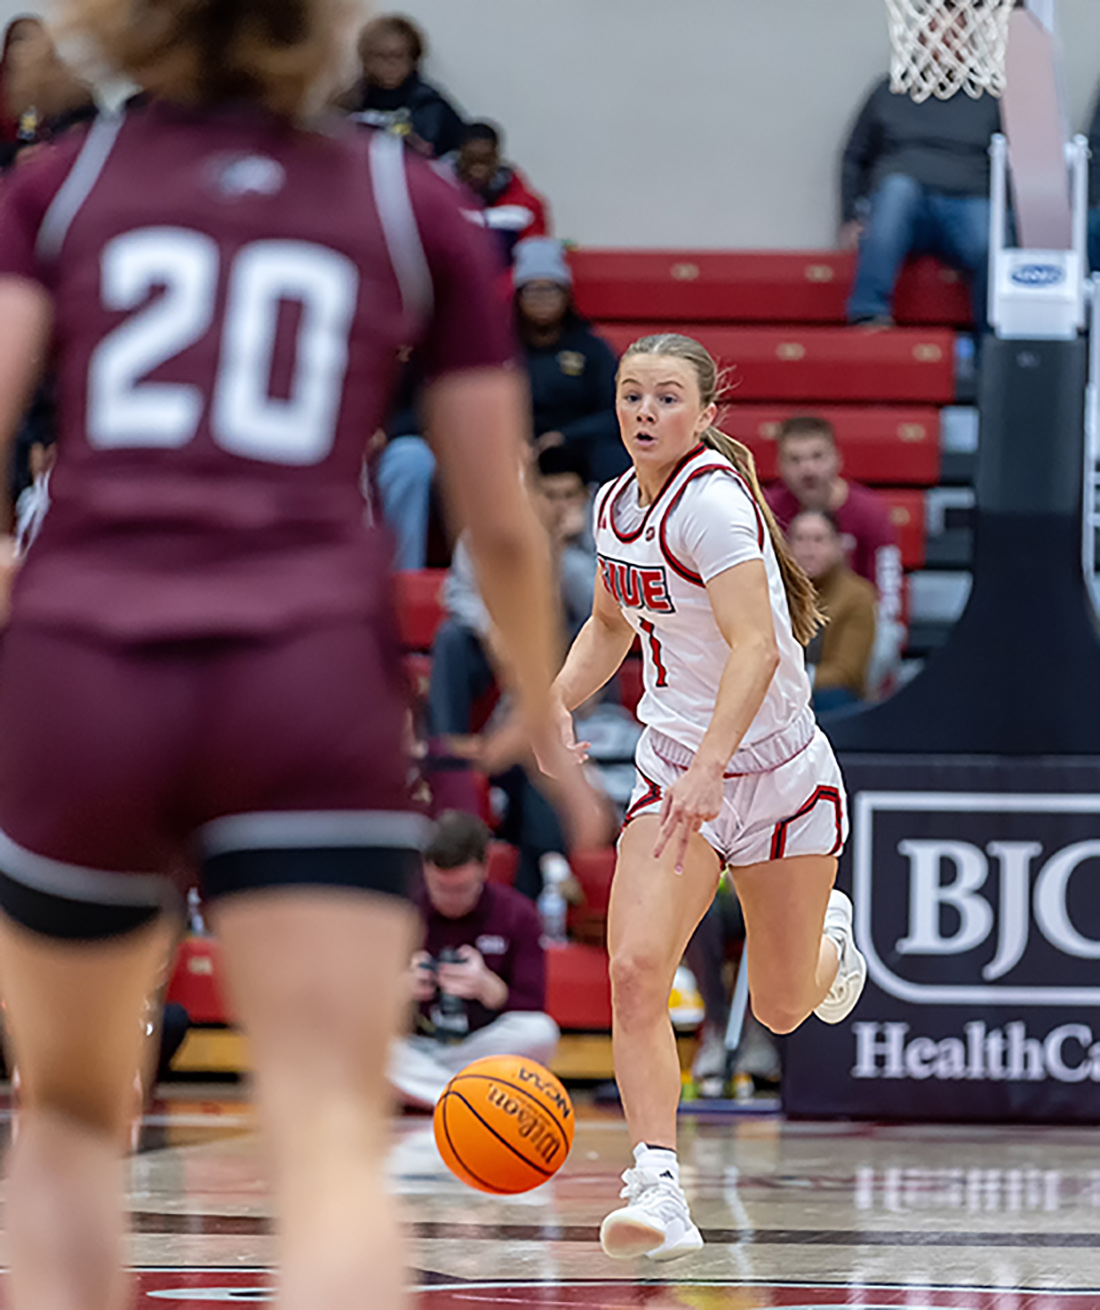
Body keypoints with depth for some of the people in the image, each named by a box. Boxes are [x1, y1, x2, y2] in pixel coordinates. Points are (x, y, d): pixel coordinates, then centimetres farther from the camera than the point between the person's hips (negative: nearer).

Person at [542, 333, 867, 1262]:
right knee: (636, 971, -18)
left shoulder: (712, 500, -22)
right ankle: (660, 1195, -20)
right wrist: (556, 705, 4)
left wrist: (709, 769, -44)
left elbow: (755, 644, -32)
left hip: (777, 769, -5)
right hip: (675, 768, 5)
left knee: (783, 1010, 10)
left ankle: (830, 937, 47)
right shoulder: (617, 504, 2)